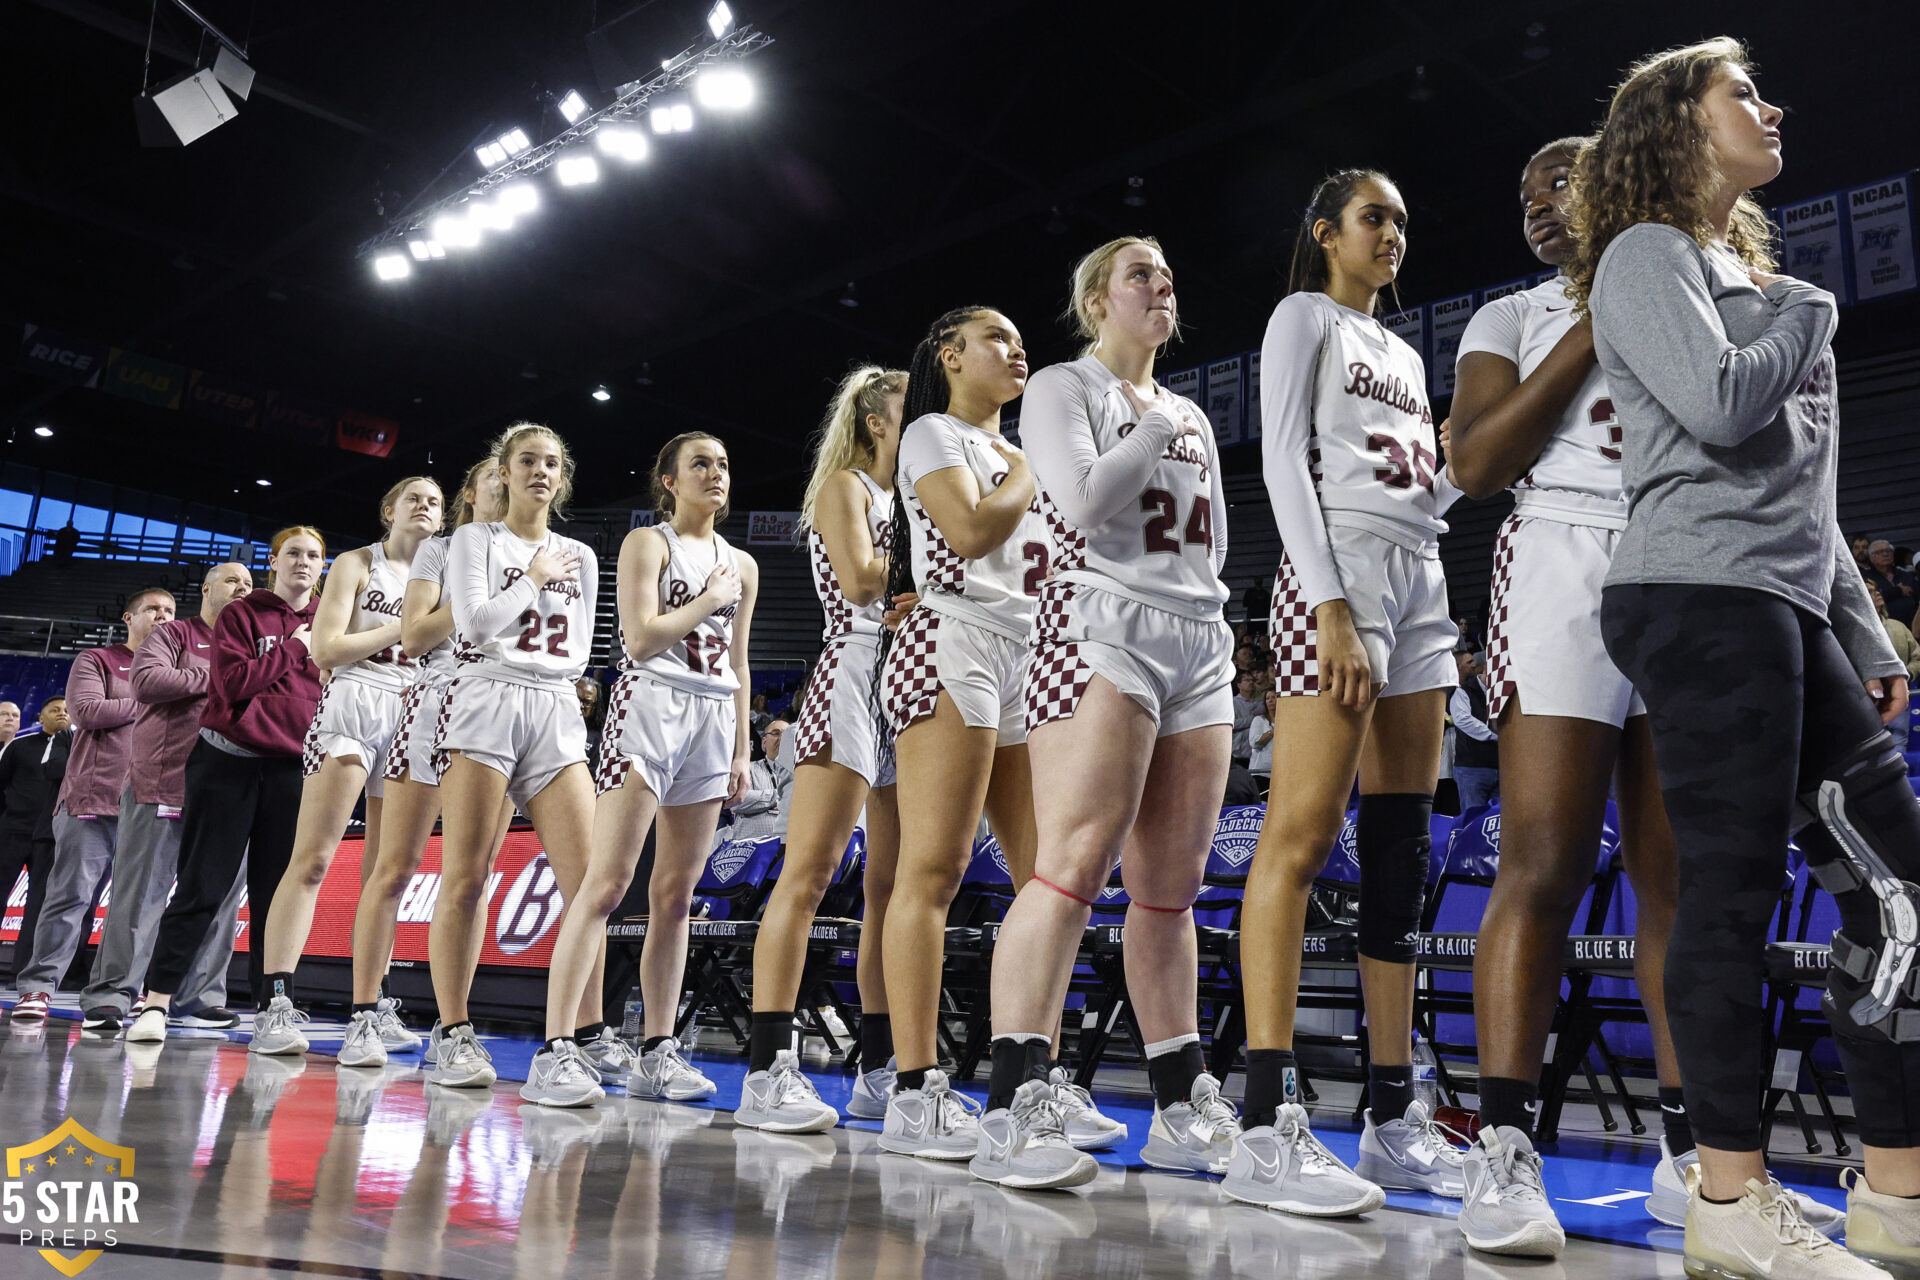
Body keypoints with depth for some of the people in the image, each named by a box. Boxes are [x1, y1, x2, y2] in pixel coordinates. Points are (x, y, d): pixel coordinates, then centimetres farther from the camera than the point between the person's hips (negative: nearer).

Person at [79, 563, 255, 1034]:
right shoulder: (174, 634, 6)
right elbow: (146, 681, -10)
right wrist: (213, 677, -6)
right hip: (163, 783, -5)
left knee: (220, 896, 3)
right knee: (141, 894, -4)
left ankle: (197, 999, 10)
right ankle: (109, 999, 1)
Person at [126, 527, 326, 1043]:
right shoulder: (240, 615, 3)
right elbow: (231, 683, -11)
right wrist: (293, 651, -8)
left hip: (293, 769, 2)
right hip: (228, 762, -2)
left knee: (277, 894, 4)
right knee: (202, 886, -1)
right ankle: (155, 1004, 5)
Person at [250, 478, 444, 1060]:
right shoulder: (357, 564, 7)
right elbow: (326, 649, -4)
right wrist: (403, 628, -5)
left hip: (413, 721, 4)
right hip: (351, 706, -4)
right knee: (312, 859, -12)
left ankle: (368, 1013, 5)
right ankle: (276, 1007, -13)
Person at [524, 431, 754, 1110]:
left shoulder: (742, 565, 19)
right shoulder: (647, 543, 3)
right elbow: (641, 639, -10)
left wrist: (740, 750, 15)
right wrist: (710, 601, -2)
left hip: (712, 722, 6)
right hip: (650, 705, -5)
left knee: (676, 892, 5)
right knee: (607, 882, -12)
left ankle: (658, 1053, 9)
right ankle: (555, 1051, -12)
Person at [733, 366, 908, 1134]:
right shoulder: (844, 485, 4)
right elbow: (861, 580, -12)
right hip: (853, 675, -8)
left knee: (895, 886, 4)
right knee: (809, 872, -13)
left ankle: (879, 1073, 9)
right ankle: (767, 1070, -14)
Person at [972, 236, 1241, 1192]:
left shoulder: (1190, 415, 26)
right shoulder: (1061, 389, 7)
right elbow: (1084, 501, -11)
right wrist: (1154, 429, 0)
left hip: (1201, 641, 7)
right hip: (1102, 629, -6)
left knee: (1171, 885, 4)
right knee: (1074, 863, -17)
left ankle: (1182, 1109, 10)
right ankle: (1014, 1111, -16)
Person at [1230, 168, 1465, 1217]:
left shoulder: (1403, 353, 28)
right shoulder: (1304, 317, 7)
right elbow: (1283, 459, -7)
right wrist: (1331, 605, -17)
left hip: (1421, 580, 8)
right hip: (1338, 567, -8)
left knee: (1400, 848, 3)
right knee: (1301, 836, -15)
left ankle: (1394, 1117, 7)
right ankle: (1267, 1128, -15)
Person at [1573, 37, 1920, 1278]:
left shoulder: (1748, 271, 27)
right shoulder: (1647, 256, 2)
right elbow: (1718, 406, -16)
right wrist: (1811, 316, 3)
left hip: (1789, 610, 9)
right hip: (1702, 596, -9)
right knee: (1735, 892, -9)